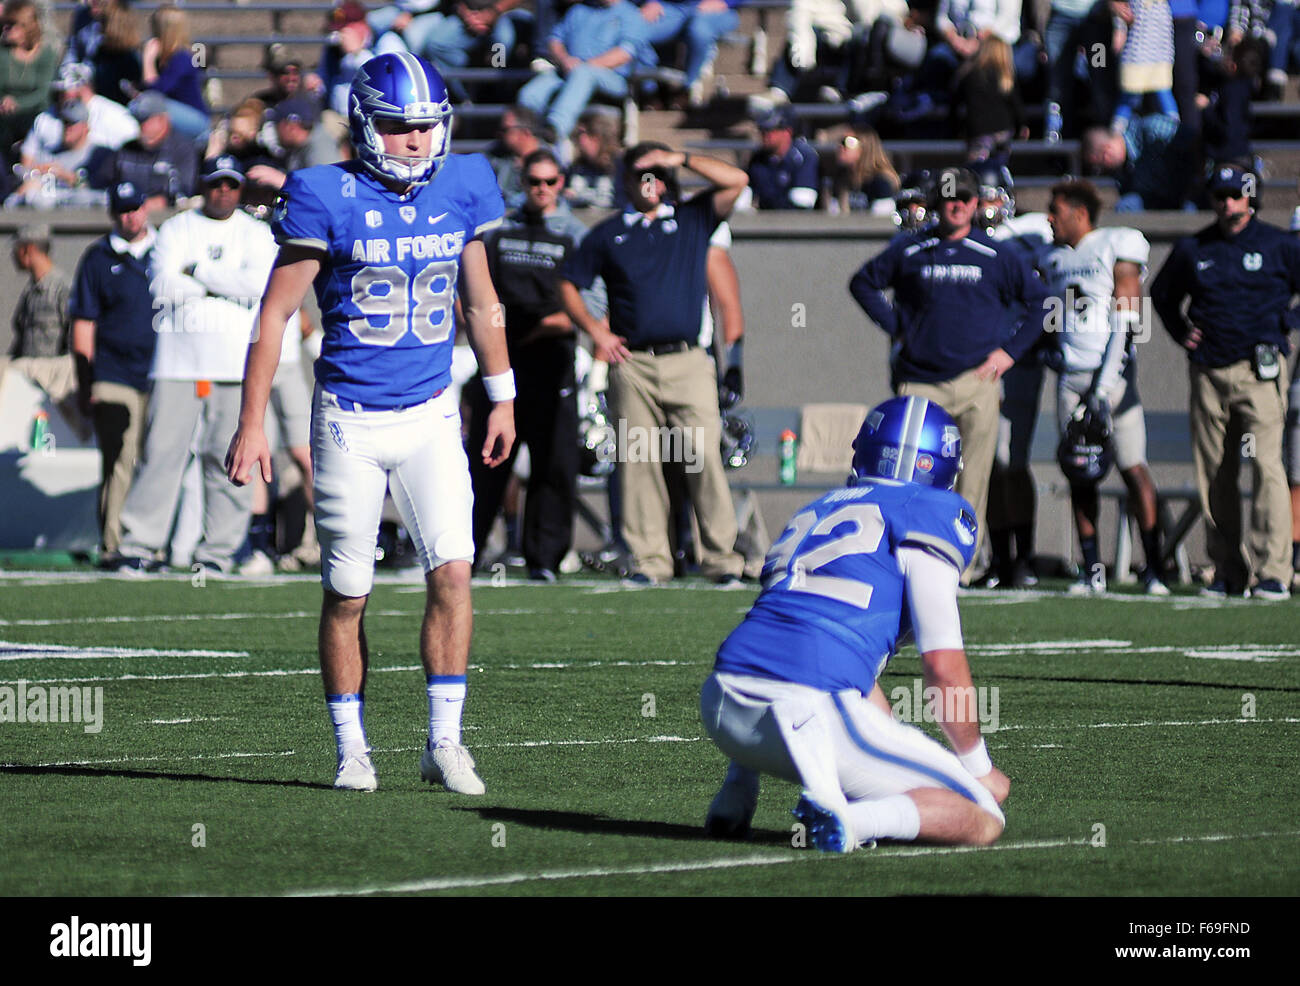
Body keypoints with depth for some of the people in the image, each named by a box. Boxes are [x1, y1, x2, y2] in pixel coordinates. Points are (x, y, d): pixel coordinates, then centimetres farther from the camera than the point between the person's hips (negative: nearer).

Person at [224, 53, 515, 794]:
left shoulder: (460, 191, 2)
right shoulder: (329, 199, -10)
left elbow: (480, 298, 16)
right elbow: (277, 312, -6)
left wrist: (503, 397, 20)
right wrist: (253, 424, -8)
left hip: (430, 418, 3)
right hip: (350, 422, -2)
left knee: (452, 570, -11)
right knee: (347, 593, 3)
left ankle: (445, 741, -4)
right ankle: (352, 750, 14)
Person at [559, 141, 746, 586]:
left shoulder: (693, 219, 13)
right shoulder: (607, 234, 14)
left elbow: (736, 181, 4)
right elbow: (568, 285, 18)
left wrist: (683, 159, 2)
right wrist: (595, 330, 5)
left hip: (688, 363, -1)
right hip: (632, 365, 1)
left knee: (705, 457, -8)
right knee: (638, 461, -1)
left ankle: (721, 557, -5)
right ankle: (649, 559, 3)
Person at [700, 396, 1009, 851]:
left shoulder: (818, 510, 28)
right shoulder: (930, 513, 7)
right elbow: (943, 665, 0)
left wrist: (900, 752, 42)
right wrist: (978, 766, 15)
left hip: (722, 710, 7)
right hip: (815, 713, -7)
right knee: (984, 821, 4)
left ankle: (735, 798, 21)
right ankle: (848, 819, -20)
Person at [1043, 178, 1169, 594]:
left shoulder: (1117, 248, -5)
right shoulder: (1056, 260, 14)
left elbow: (1126, 321, -10)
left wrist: (1106, 382, -16)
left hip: (1112, 373, -6)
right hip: (1071, 379, 6)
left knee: (1134, 470, -6)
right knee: (1080, 475, 4)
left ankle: (1154, 568, -2)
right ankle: (1092, 570, 9)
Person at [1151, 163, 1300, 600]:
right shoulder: (1192, 250, 11)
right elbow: (1162, 294, 27)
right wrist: (1181, 333, 14)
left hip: (1259, 371, -4)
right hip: (1209, 374, 4)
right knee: (1214, 476, 4)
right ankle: (1228, 572, 11)